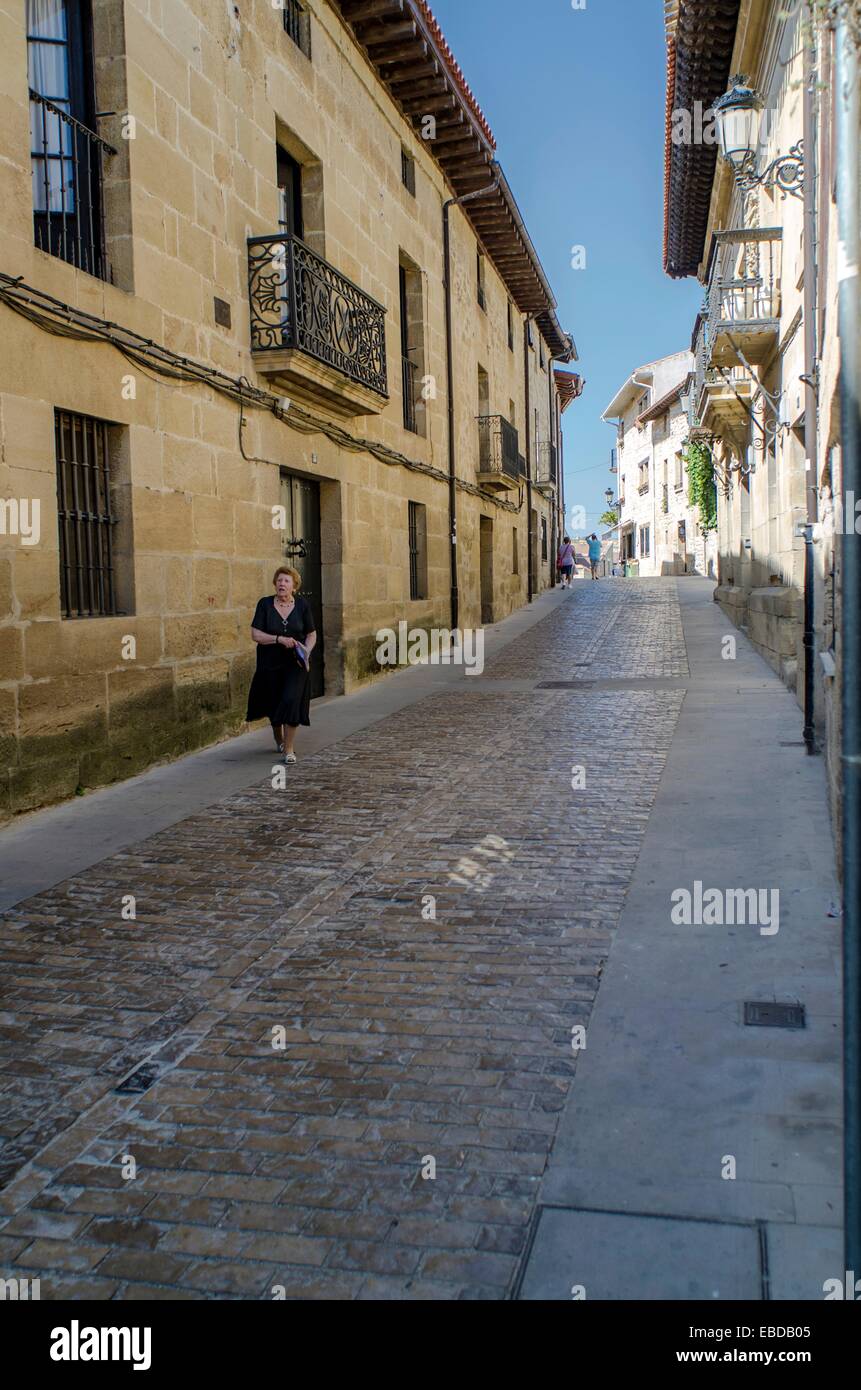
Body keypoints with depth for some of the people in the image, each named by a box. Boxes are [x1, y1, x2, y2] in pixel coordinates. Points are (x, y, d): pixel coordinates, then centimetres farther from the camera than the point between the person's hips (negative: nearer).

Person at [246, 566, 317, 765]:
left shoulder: (302, 605, -1)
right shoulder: (265, 604, -4)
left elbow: (311, 634, 5)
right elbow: (256, 634, -9)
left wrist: (306, 651, -14)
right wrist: (279, 639, -22)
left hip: (295, 664, -1)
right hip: (270, 665, 1)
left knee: (291, 701, -16)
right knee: (274, 704, 13)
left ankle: (289, 750, -6)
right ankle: (279, 740, 42)